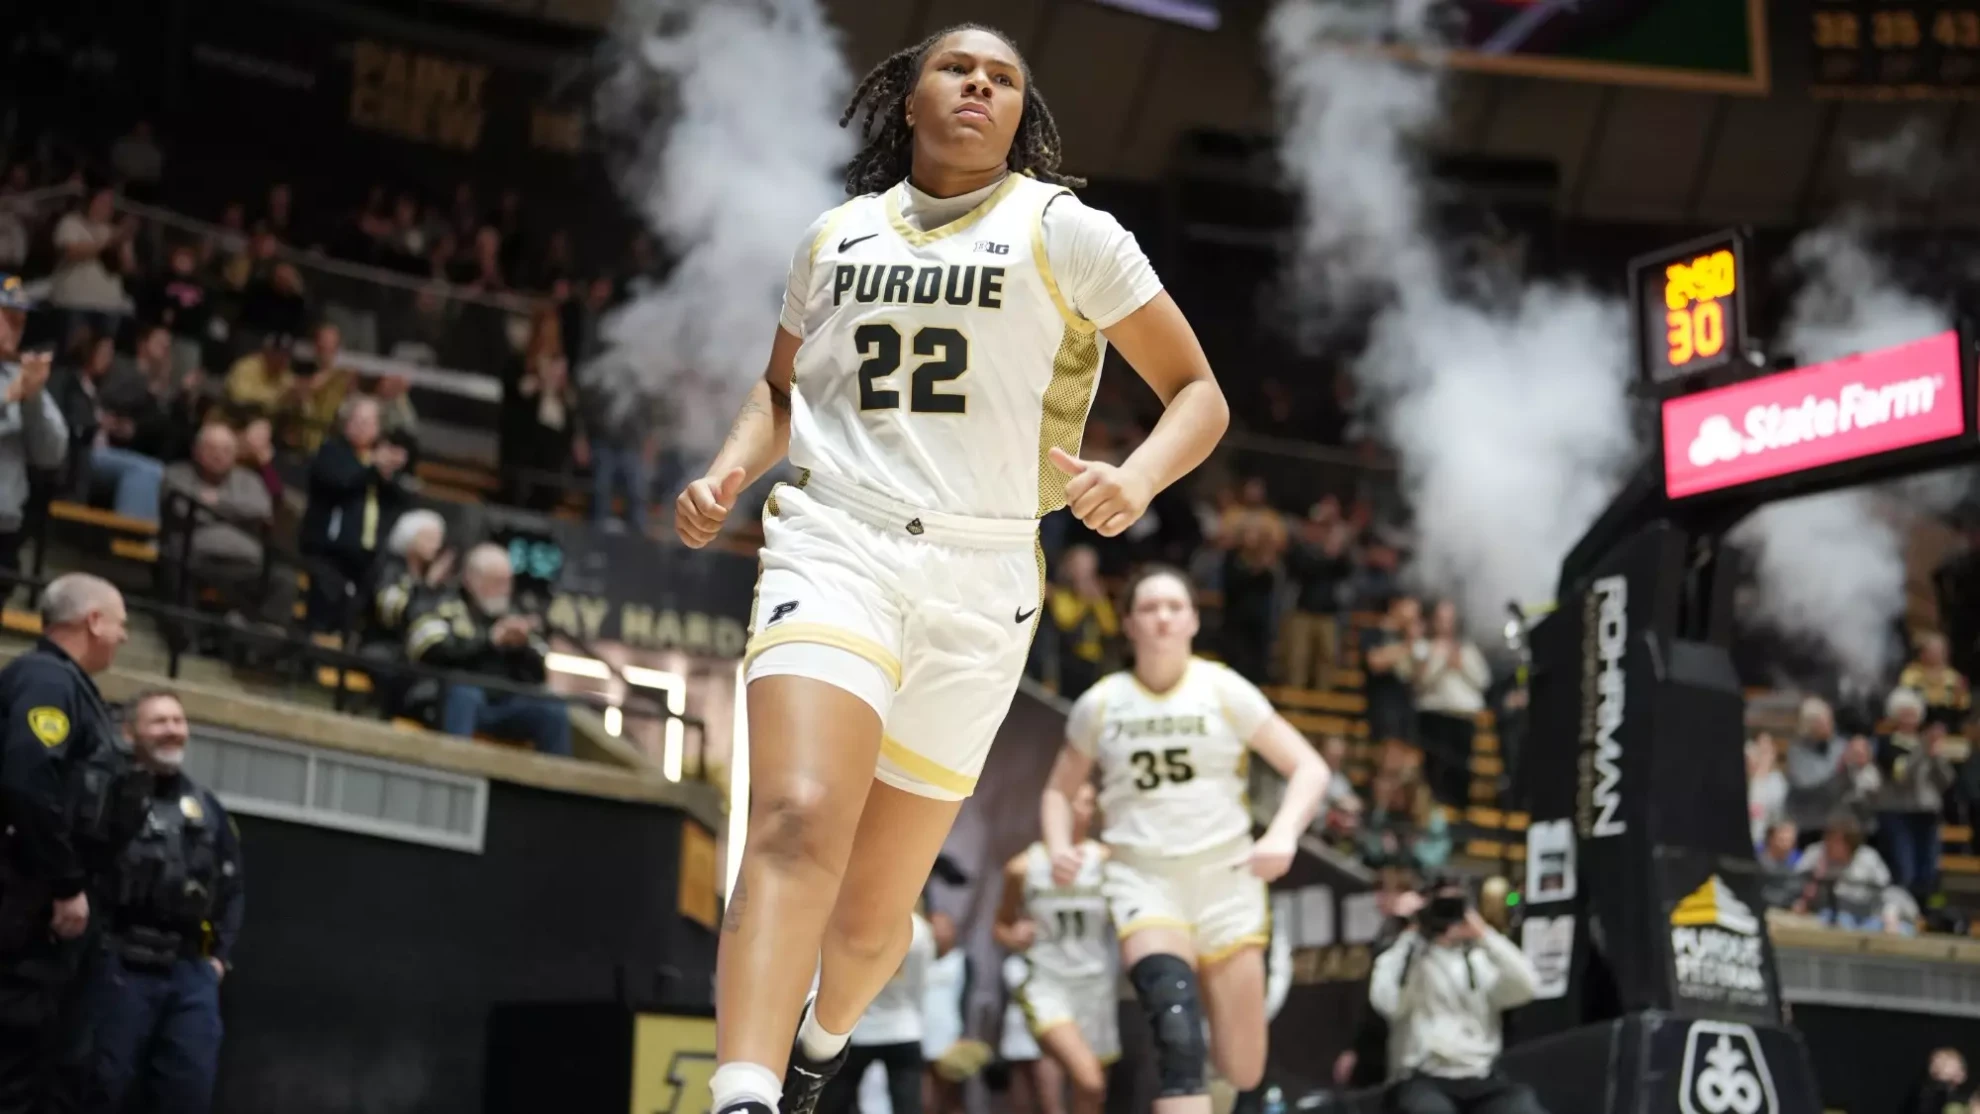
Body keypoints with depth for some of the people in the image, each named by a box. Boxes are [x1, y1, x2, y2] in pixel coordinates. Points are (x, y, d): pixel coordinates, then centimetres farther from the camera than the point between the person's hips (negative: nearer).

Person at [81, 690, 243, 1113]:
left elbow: (233, 887, 21)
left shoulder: (207, 808, 19)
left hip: (192, 971, 5)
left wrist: (220, 954, 11)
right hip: (120, 966, -5)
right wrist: (96, 943, -14)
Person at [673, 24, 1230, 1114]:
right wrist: (730, 469, 8)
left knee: (875, 909, 6)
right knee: (798, 820, -28)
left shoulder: (1064, 232, 5)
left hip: (979, 582, 0)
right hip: (833, 545, 1)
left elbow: (1198, 394, 5)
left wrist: (1135, 479, -16)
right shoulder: (834, 237, 14)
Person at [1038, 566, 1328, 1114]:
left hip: (1225, 875, 1)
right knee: (1177, 1030, -28)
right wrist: (1060, 847, -7)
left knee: (1243, 1069, 4)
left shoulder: (1224, 690, -1)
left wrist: (1283, 834, -20)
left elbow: (1309, 768, -1)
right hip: (1143, 878, -1)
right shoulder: (1100, 703, 3)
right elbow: (1059, 791, 15)